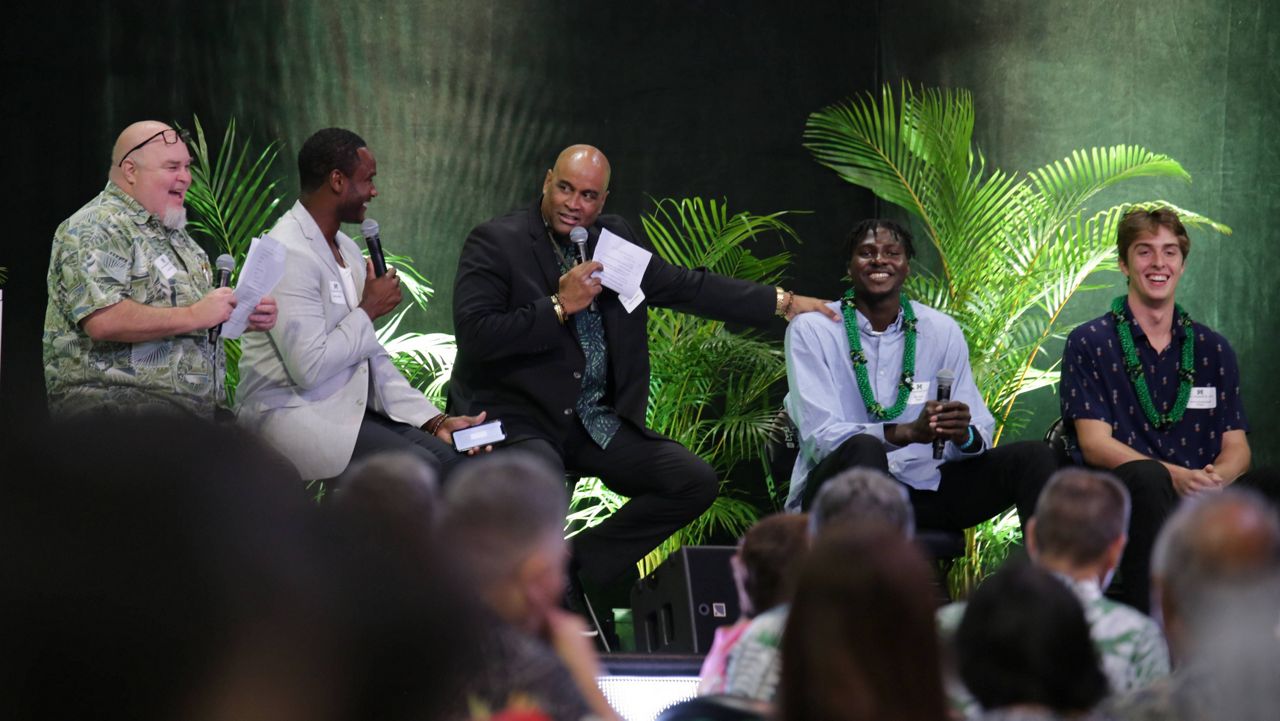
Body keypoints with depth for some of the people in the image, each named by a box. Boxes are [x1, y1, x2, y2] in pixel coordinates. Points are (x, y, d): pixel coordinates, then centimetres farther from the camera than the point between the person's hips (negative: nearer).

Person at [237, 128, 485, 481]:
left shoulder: (348, 250, 13)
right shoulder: (288, 254, -16)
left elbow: (373, 358, 15)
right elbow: (309, 368, -23)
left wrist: (434, 420, 2)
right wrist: (368, 310, -9)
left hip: (350, 406, 9)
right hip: (292, 411, -9)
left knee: (450, 456, -11)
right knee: (418, 468, -24)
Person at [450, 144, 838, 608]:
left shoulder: (615, 238, 11)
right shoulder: (496, 243, -7)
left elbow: (687, 288, 16)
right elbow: (473, 334, -18)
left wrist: (783, 303, 13)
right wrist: (559, 306, -20)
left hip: (596, 422, 7)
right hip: (515, 416, -7)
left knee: (695, 481, -6)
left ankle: (580, 564, 3)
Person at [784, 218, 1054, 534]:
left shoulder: (942, 331, 8)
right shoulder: (811, 331, -3)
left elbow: (980, 433, 5)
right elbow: (820, 436, -15)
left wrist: (963, 435, -22)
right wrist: (908, 432, -30)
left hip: (922, 487, 4)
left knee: (1032, 457, -13)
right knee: (863, 450, -38)